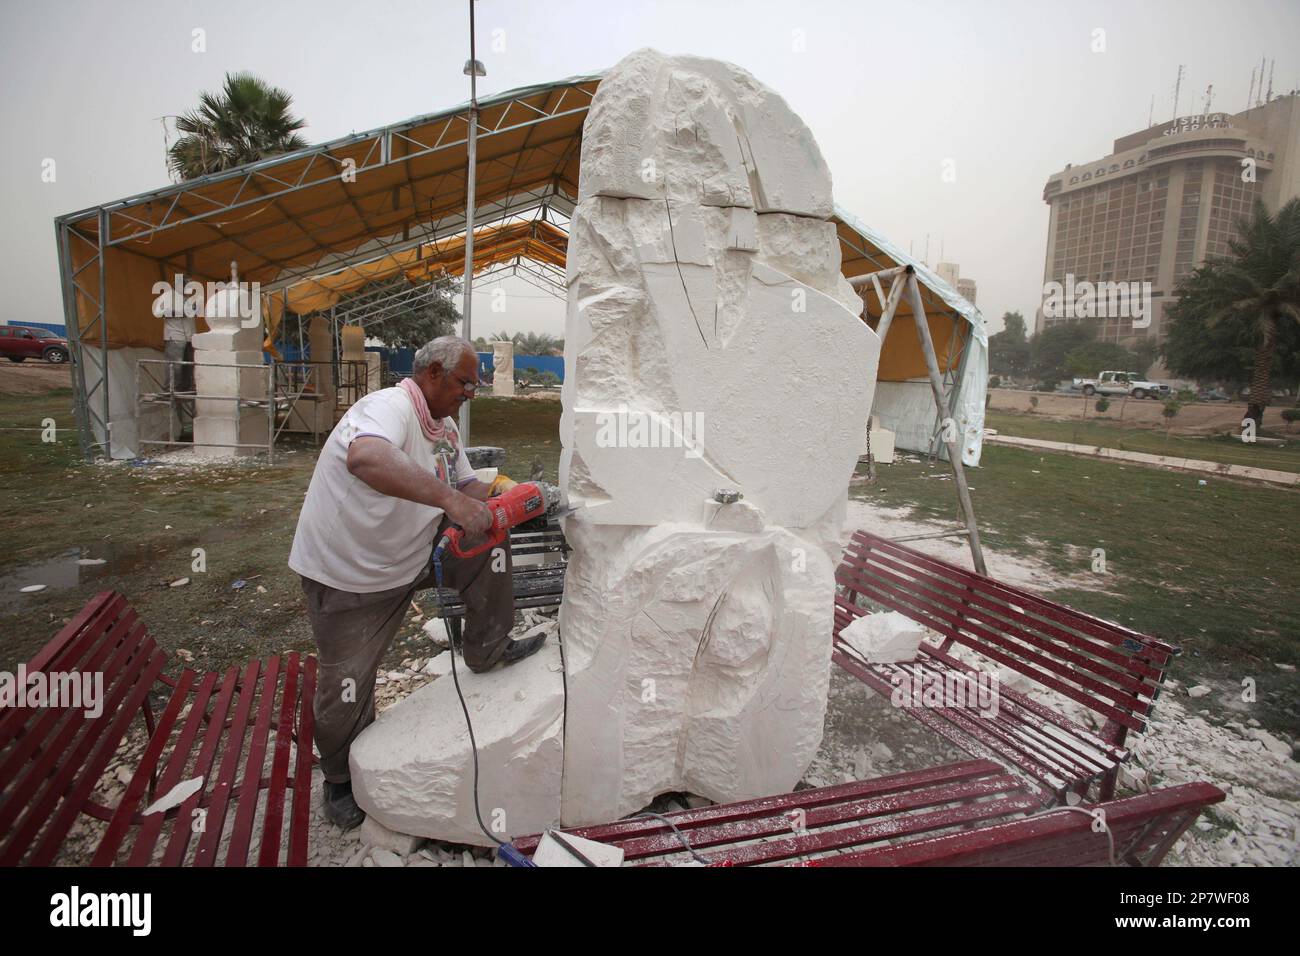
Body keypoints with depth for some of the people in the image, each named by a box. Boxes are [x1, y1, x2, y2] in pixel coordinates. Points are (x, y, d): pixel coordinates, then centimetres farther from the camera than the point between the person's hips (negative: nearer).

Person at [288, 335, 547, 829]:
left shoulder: (445, 428, 4)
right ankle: (341, 779, 31)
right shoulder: (389, 407, -26)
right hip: (346, 577, -7)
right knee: (347, 684, 3)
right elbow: (365, 459, -49)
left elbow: (469, 486, 9)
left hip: (411, 556, 7)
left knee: (490, 540, -4)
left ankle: (487, 651, 9)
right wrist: (450, 499, -52)